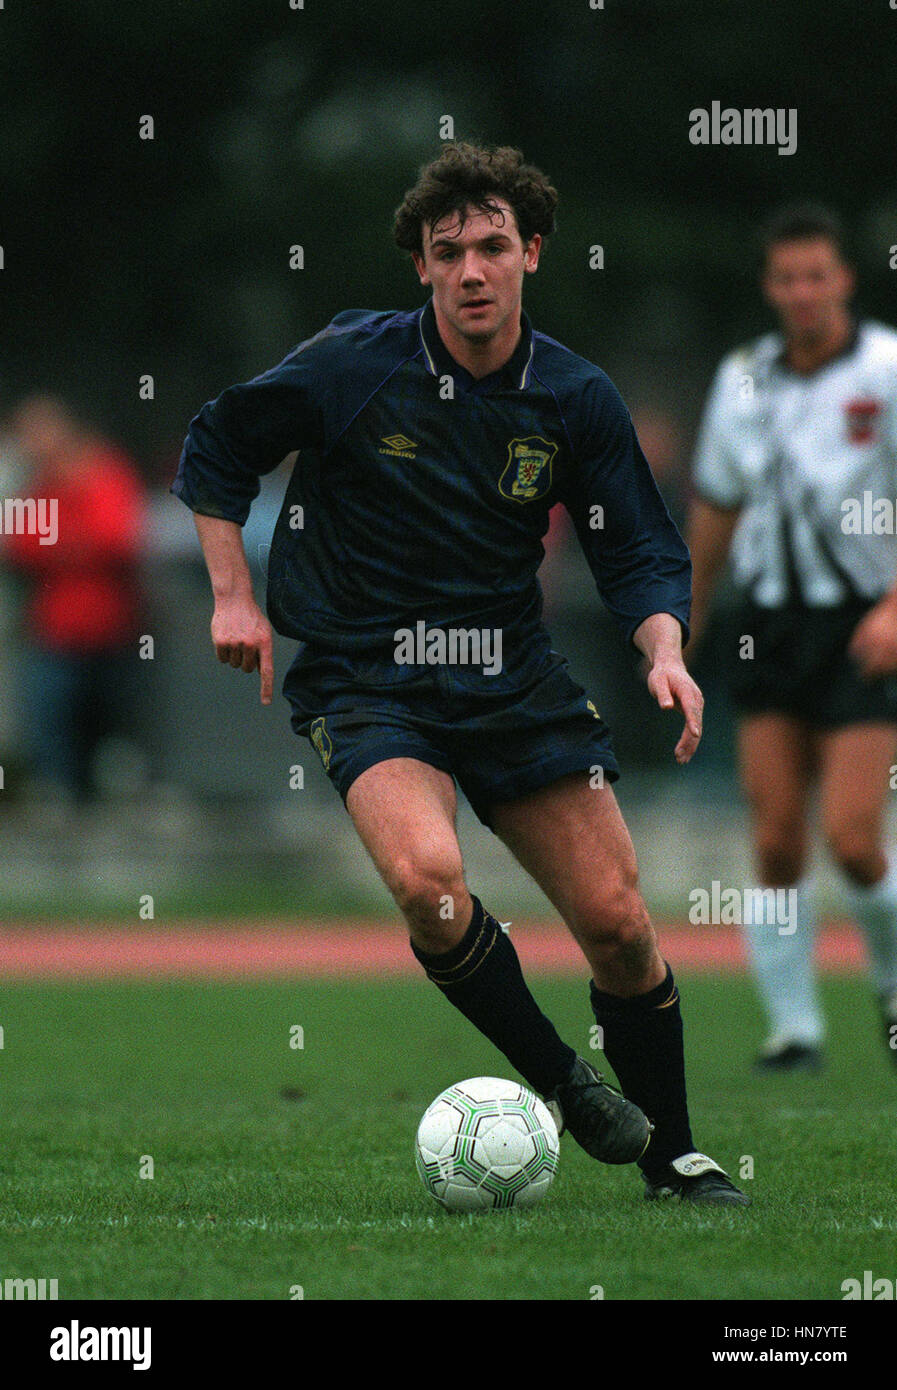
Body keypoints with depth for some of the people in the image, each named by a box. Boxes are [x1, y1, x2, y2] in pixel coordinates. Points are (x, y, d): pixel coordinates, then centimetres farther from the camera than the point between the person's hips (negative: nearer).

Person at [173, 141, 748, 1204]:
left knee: (617, 925, -1)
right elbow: (215, 449, 4)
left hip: (515, 677, 3)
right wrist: (233, 594, -3)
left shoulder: (575, 399, -2)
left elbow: (641, 553, 6)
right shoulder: (352, 365, -10)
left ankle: (671, 1157, 20)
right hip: (365, 680, -3)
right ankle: (557, 1079, -9)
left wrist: (664, 653, -14)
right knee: (426, 877, -31)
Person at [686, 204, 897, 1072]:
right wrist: (689, 612, 26)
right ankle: (794, 1025, 6)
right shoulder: (743, 379, 7)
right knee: (777, 842, -4)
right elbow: (716, 503, 20)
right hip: (770, 624, 4)